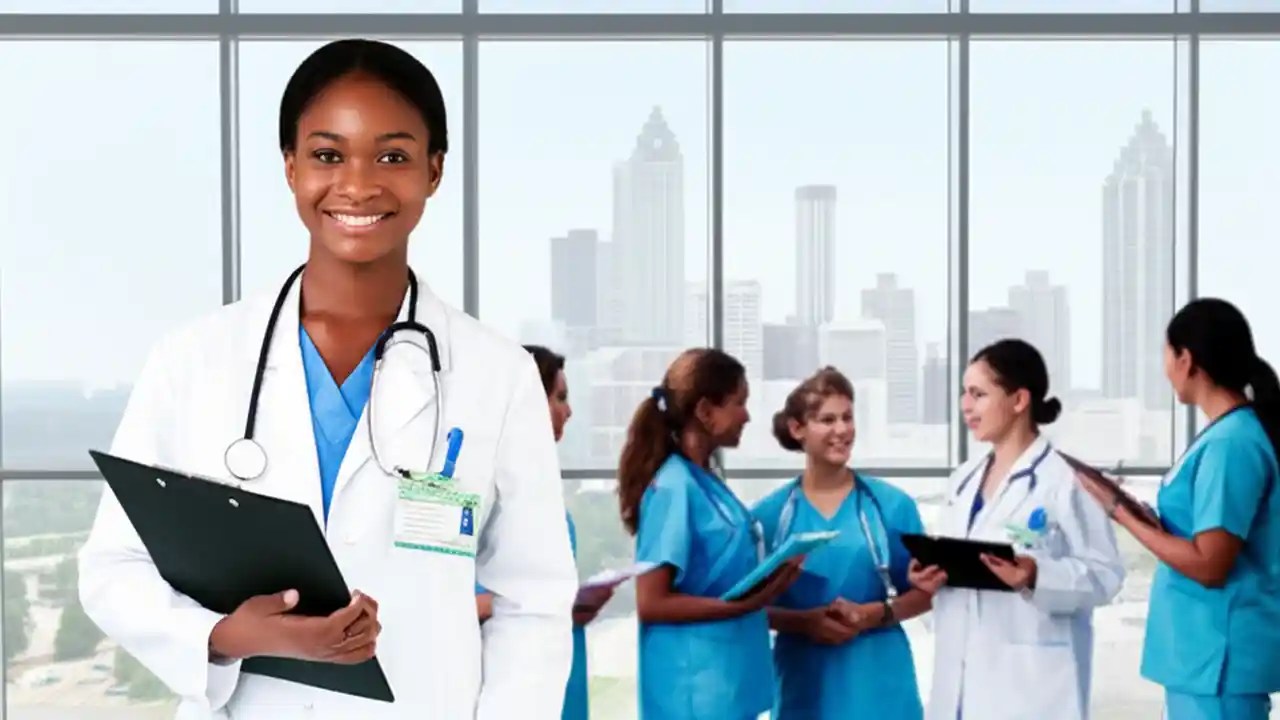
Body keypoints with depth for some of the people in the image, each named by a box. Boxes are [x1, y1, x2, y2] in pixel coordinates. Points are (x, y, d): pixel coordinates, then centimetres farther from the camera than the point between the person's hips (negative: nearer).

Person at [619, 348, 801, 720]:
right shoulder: (674, 487, -15)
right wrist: (746, 604, -21)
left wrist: (768, 584, 5)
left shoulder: (708, 483, 11)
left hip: (726, 686, 9)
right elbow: (651, 603, -18)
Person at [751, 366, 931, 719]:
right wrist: (802, 621, -13)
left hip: (878, 679, 0)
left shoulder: (892, 504, 4)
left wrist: (876, 614, -12)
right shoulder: (769, 514, 4)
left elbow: (924, 592, 6)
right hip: (805, 682, 0)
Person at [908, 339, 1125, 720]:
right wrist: (927, 577, 1)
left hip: (1031, 677, -7)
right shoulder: (963, 480, 16)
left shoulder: (1064, 479, -8)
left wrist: (1037, 576, -26)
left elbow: (1104, 573, -11)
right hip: (964, 674, 7)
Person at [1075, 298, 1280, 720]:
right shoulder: (1236, 434, 10)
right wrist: (1149, 517, 9)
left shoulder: (1230, 445, -19)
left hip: (1218, 653, -10)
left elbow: (1210, 565, -21)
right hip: (1204, 650, 10)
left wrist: (1122, 514, -14)